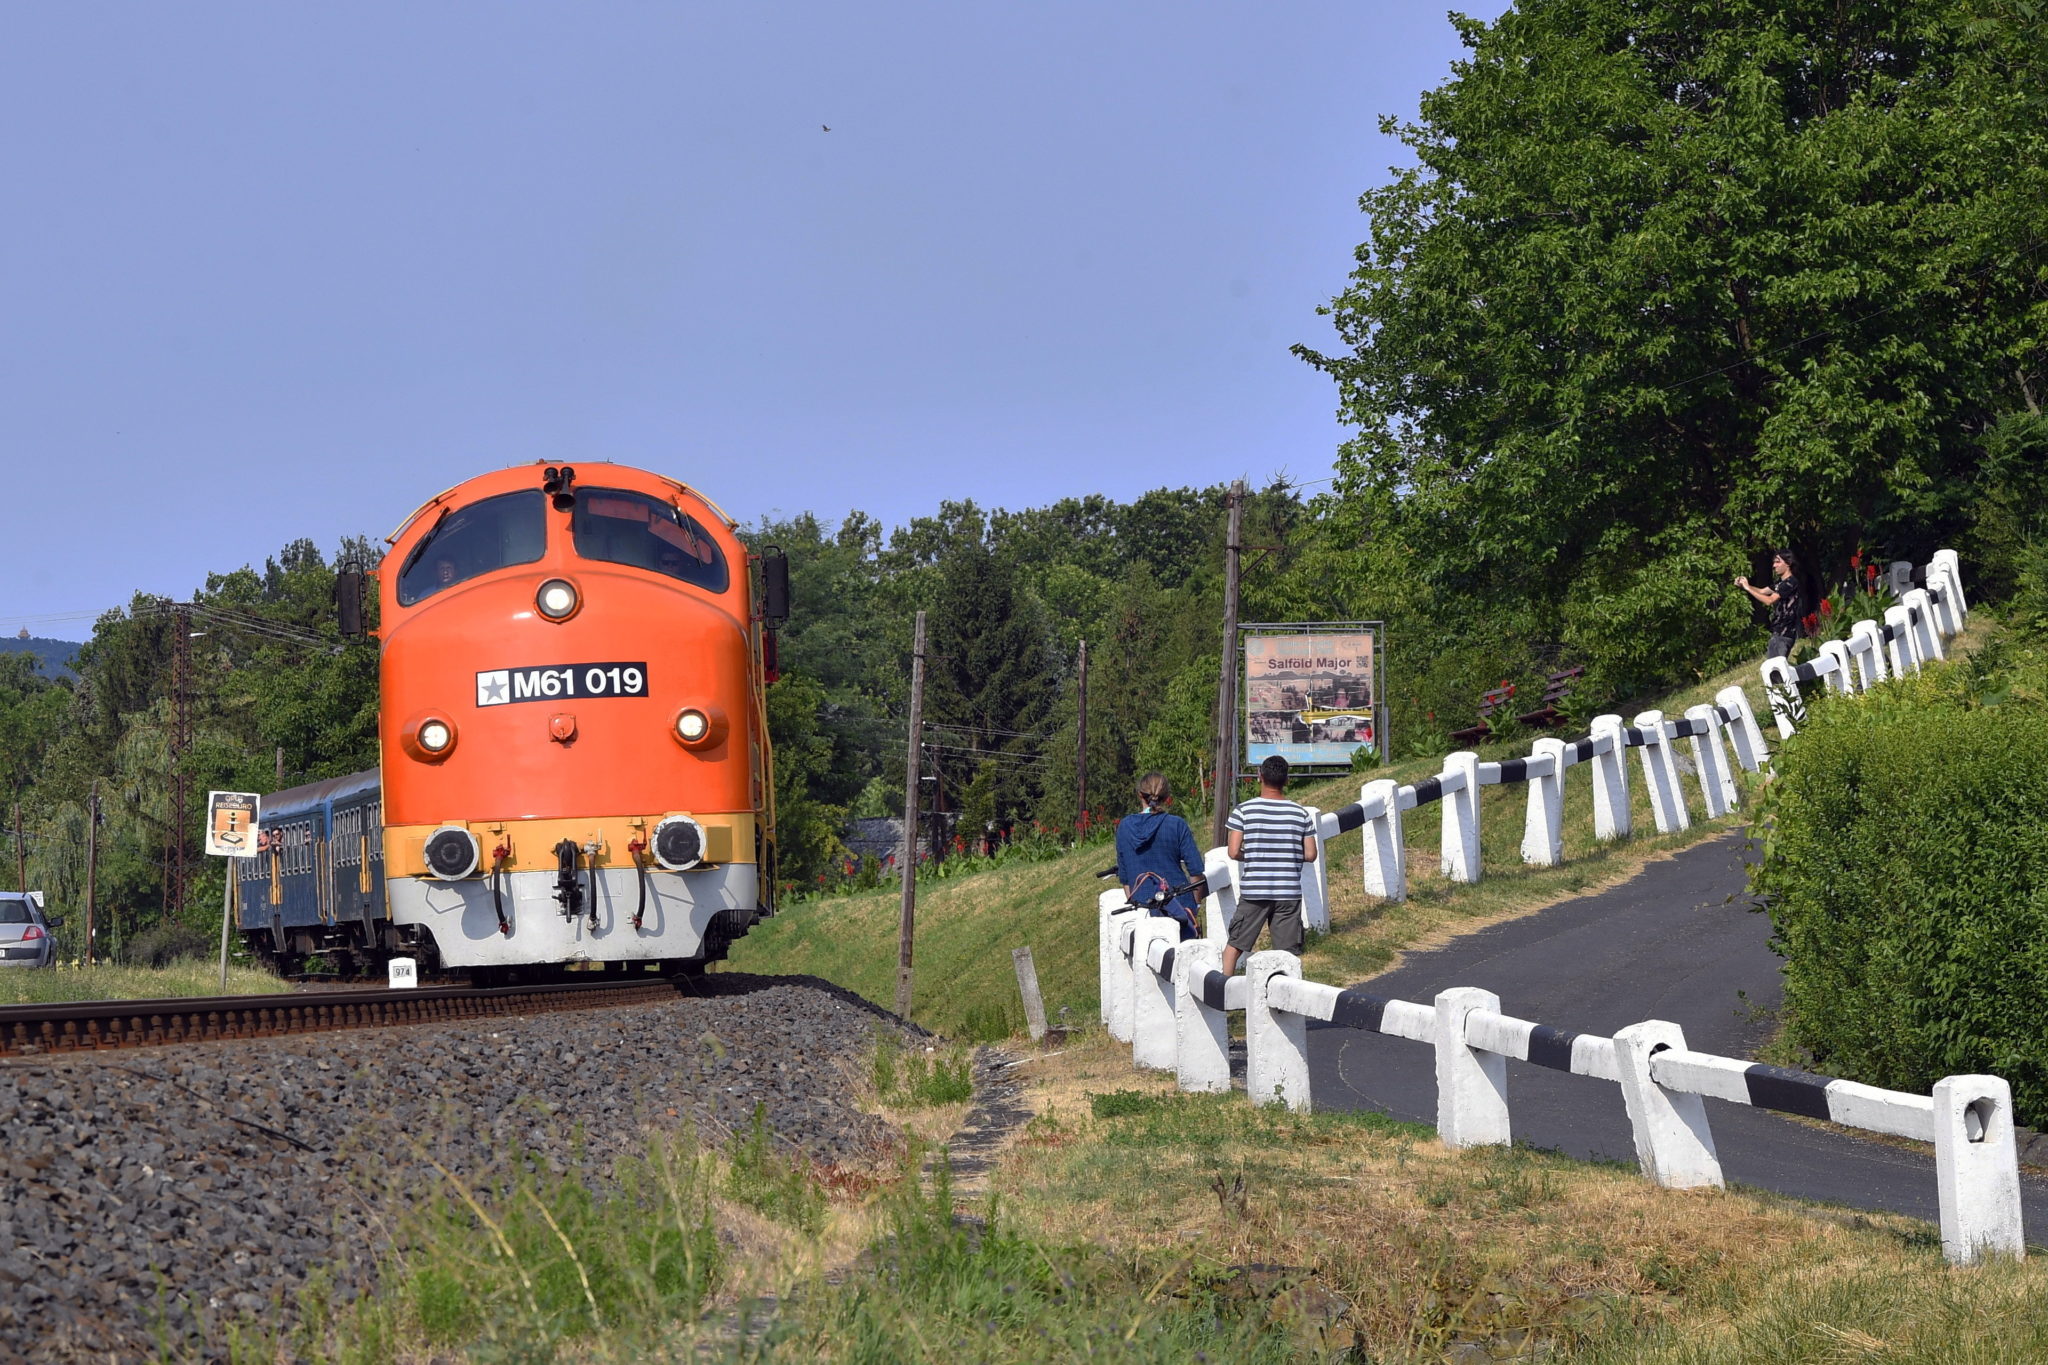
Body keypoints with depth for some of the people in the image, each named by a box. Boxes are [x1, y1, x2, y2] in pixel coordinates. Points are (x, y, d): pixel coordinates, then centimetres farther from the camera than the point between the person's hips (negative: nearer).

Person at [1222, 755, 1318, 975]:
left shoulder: (1244, 811, -6)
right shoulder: (1301, 814, 0)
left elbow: (1234, 852, -8)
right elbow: (1310, 855, 2)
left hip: (1253, 891, -1)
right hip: (1289, 891, 1)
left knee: (1235, 944, 10)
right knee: (1287, 952, 5)